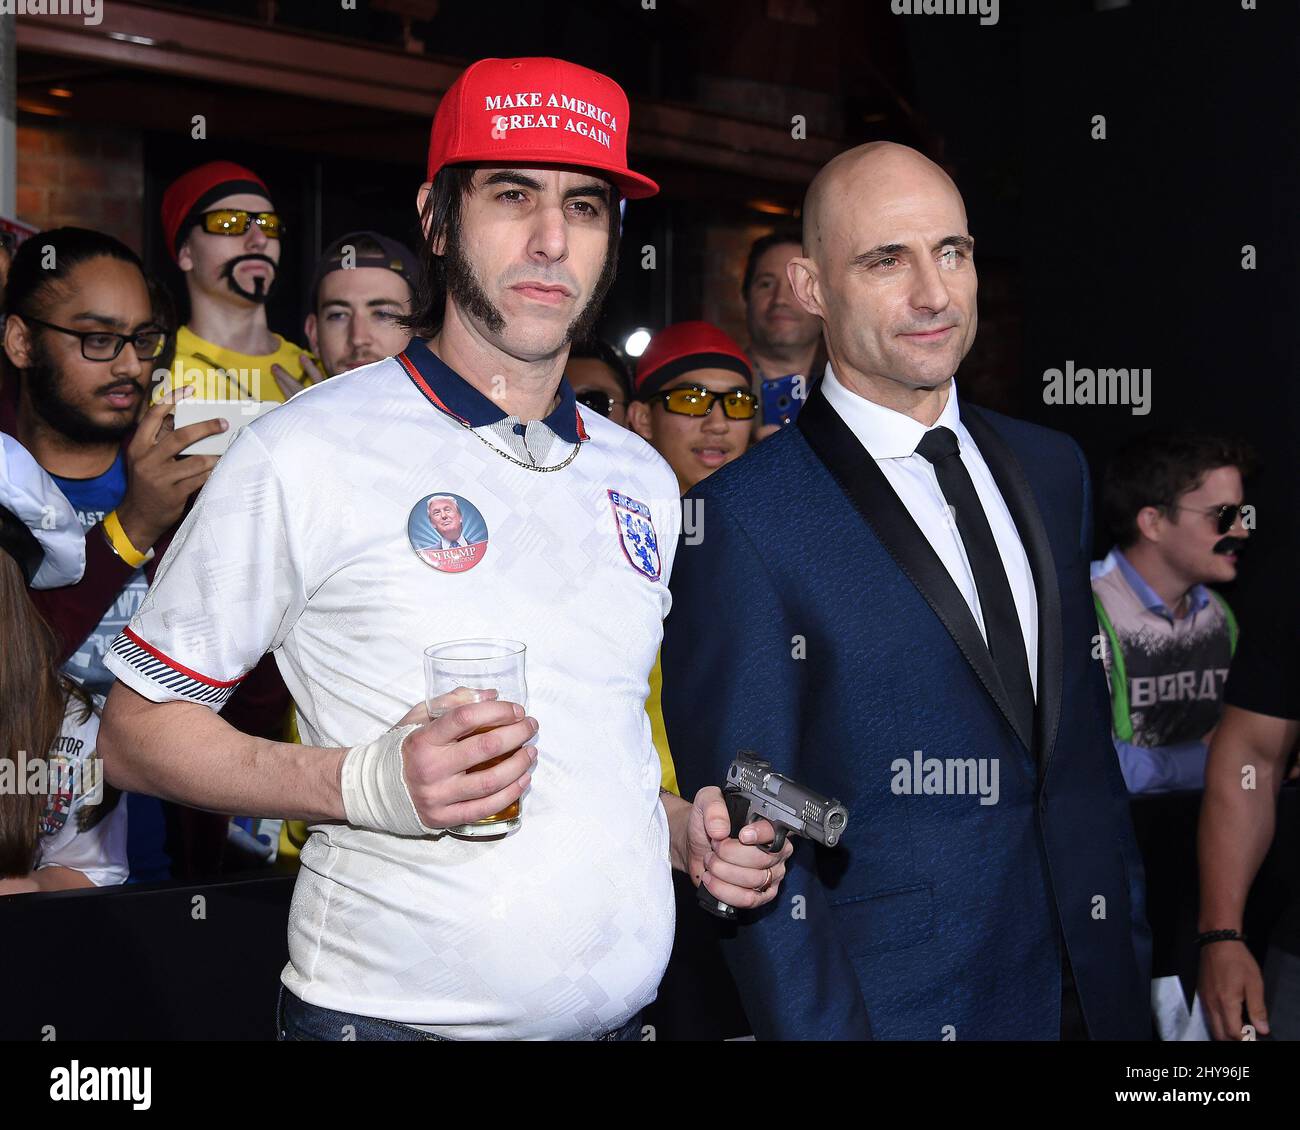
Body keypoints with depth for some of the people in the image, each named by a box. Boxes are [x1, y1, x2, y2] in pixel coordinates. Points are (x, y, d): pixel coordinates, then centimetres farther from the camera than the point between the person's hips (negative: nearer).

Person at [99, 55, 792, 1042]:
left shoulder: (642, 478, 8)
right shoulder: (307, 452, -10)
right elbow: (138, 730, -9)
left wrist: (687, 830, 1)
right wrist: (364, 783, -23)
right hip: (389, 1014, -5)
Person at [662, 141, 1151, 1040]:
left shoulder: (1053, 469, 6)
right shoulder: (740, 520, -14)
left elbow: (1089, 736, 11)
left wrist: (1131, 953, 8)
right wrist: (822, 1029, -16)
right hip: (893, 1001, -5)